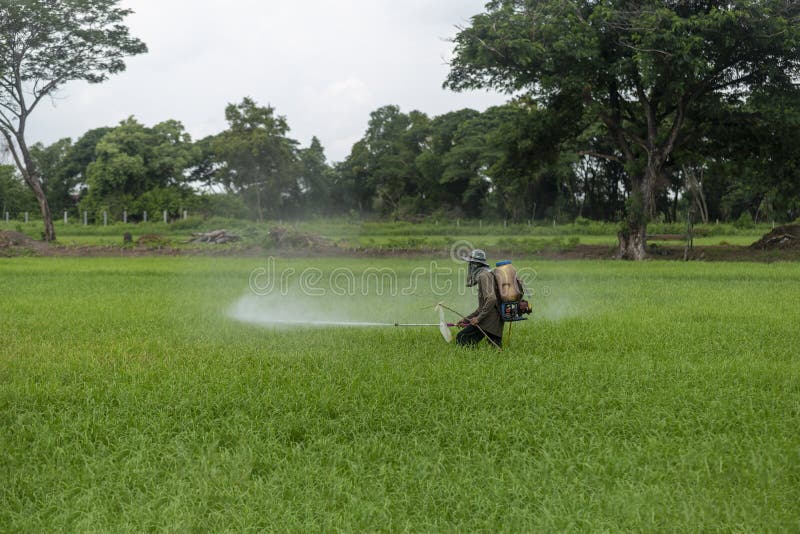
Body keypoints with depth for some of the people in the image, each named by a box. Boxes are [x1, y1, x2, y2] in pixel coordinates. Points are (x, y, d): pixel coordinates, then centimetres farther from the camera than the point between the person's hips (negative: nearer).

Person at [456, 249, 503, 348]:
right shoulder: (481, 276, 24)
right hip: (496, 322, 10)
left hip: (489, 320, -10)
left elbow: (491, 299, -24)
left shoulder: (484, 275, -9)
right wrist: (467, 319, 26)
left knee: (461, 338, -13)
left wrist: (479, 318, -20)